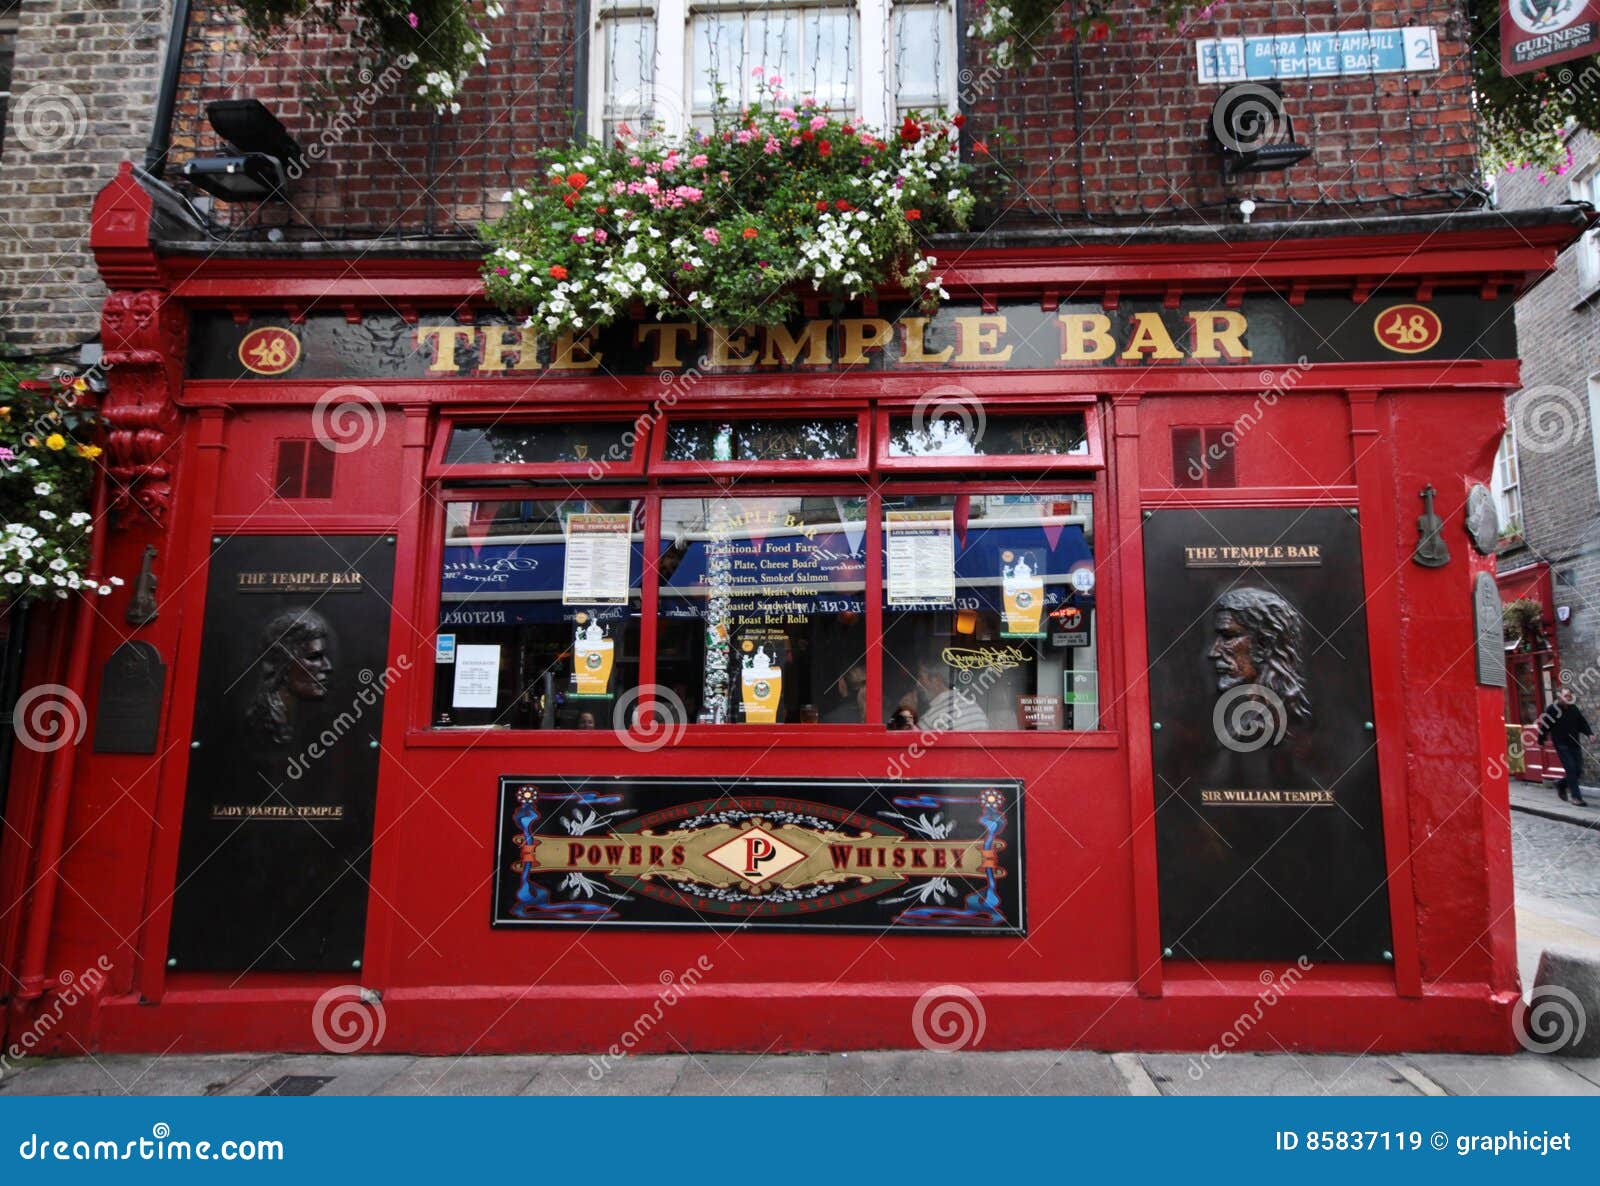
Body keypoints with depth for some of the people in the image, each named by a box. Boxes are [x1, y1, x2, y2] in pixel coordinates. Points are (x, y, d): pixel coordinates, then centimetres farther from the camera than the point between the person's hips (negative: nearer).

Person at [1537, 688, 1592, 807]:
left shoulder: (1574, 709, 9)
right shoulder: (1552, 709, -6)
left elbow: (1582, 723, 12)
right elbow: (1545, 726, -2)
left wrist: (1589, 733, -6)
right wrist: (1541, 741, -1)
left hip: (1574, 744, 6)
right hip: (1562, 745, -6)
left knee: (1578, 770, 6)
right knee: (1571, 769, -11)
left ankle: (1561, 784, 32)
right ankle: (1576, 797, -6)